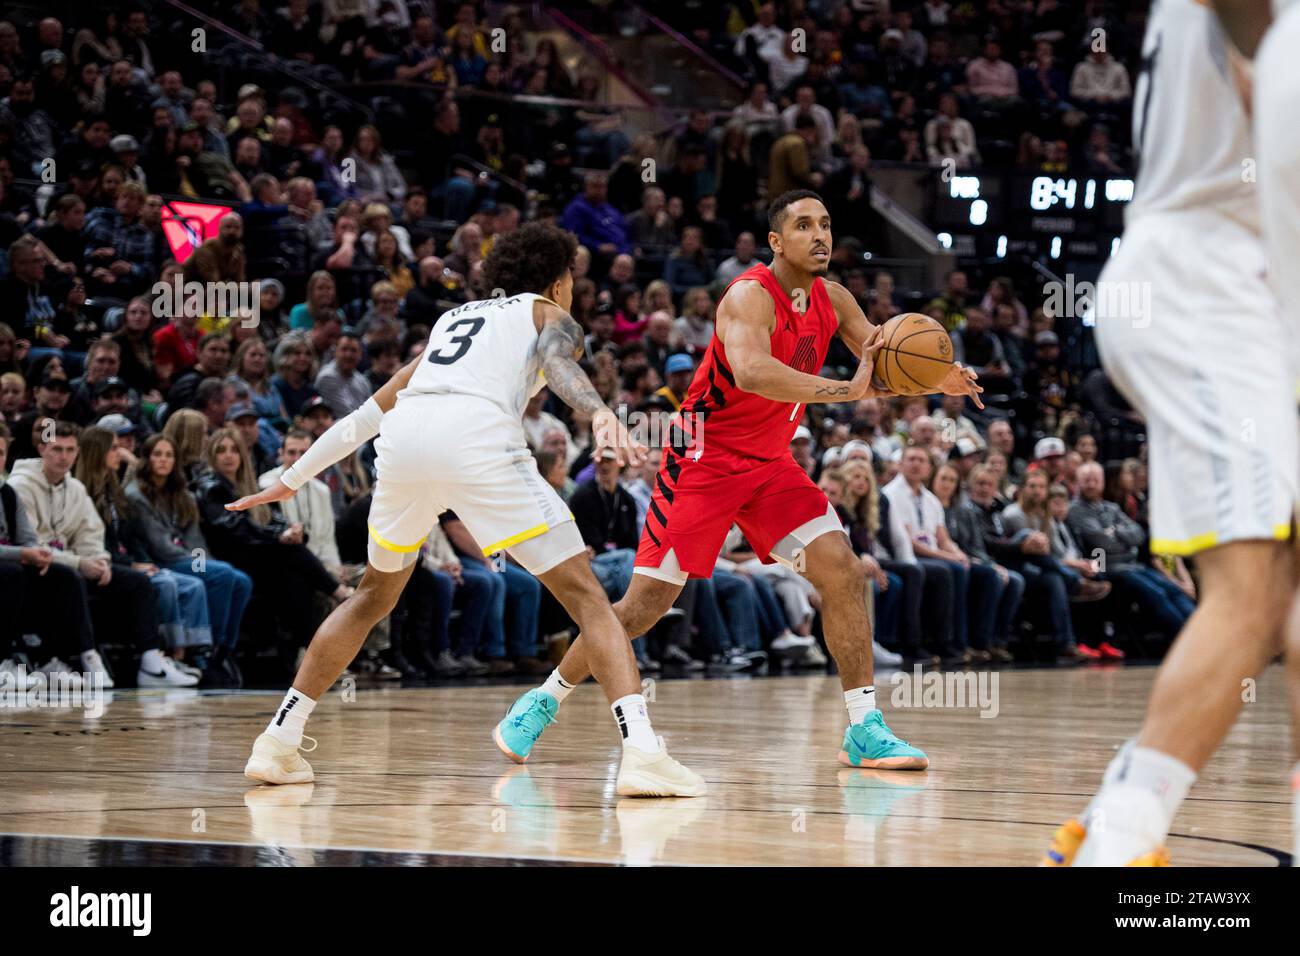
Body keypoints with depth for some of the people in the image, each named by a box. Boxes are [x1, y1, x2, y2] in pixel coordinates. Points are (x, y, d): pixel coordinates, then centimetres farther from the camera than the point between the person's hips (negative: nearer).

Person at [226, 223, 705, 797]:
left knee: (375, 596, 27)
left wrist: (292, 478, 48)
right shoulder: (549, 315, 24)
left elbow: (371, 410, 41)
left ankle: (279, 741, 24)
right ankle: (641, 751, -17)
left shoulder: (453, 318, 38)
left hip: (404, 434, 5)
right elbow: (560, 363, -2)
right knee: (584, 594, -1)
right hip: (478, 435, -5)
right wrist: (601, 415, -22)